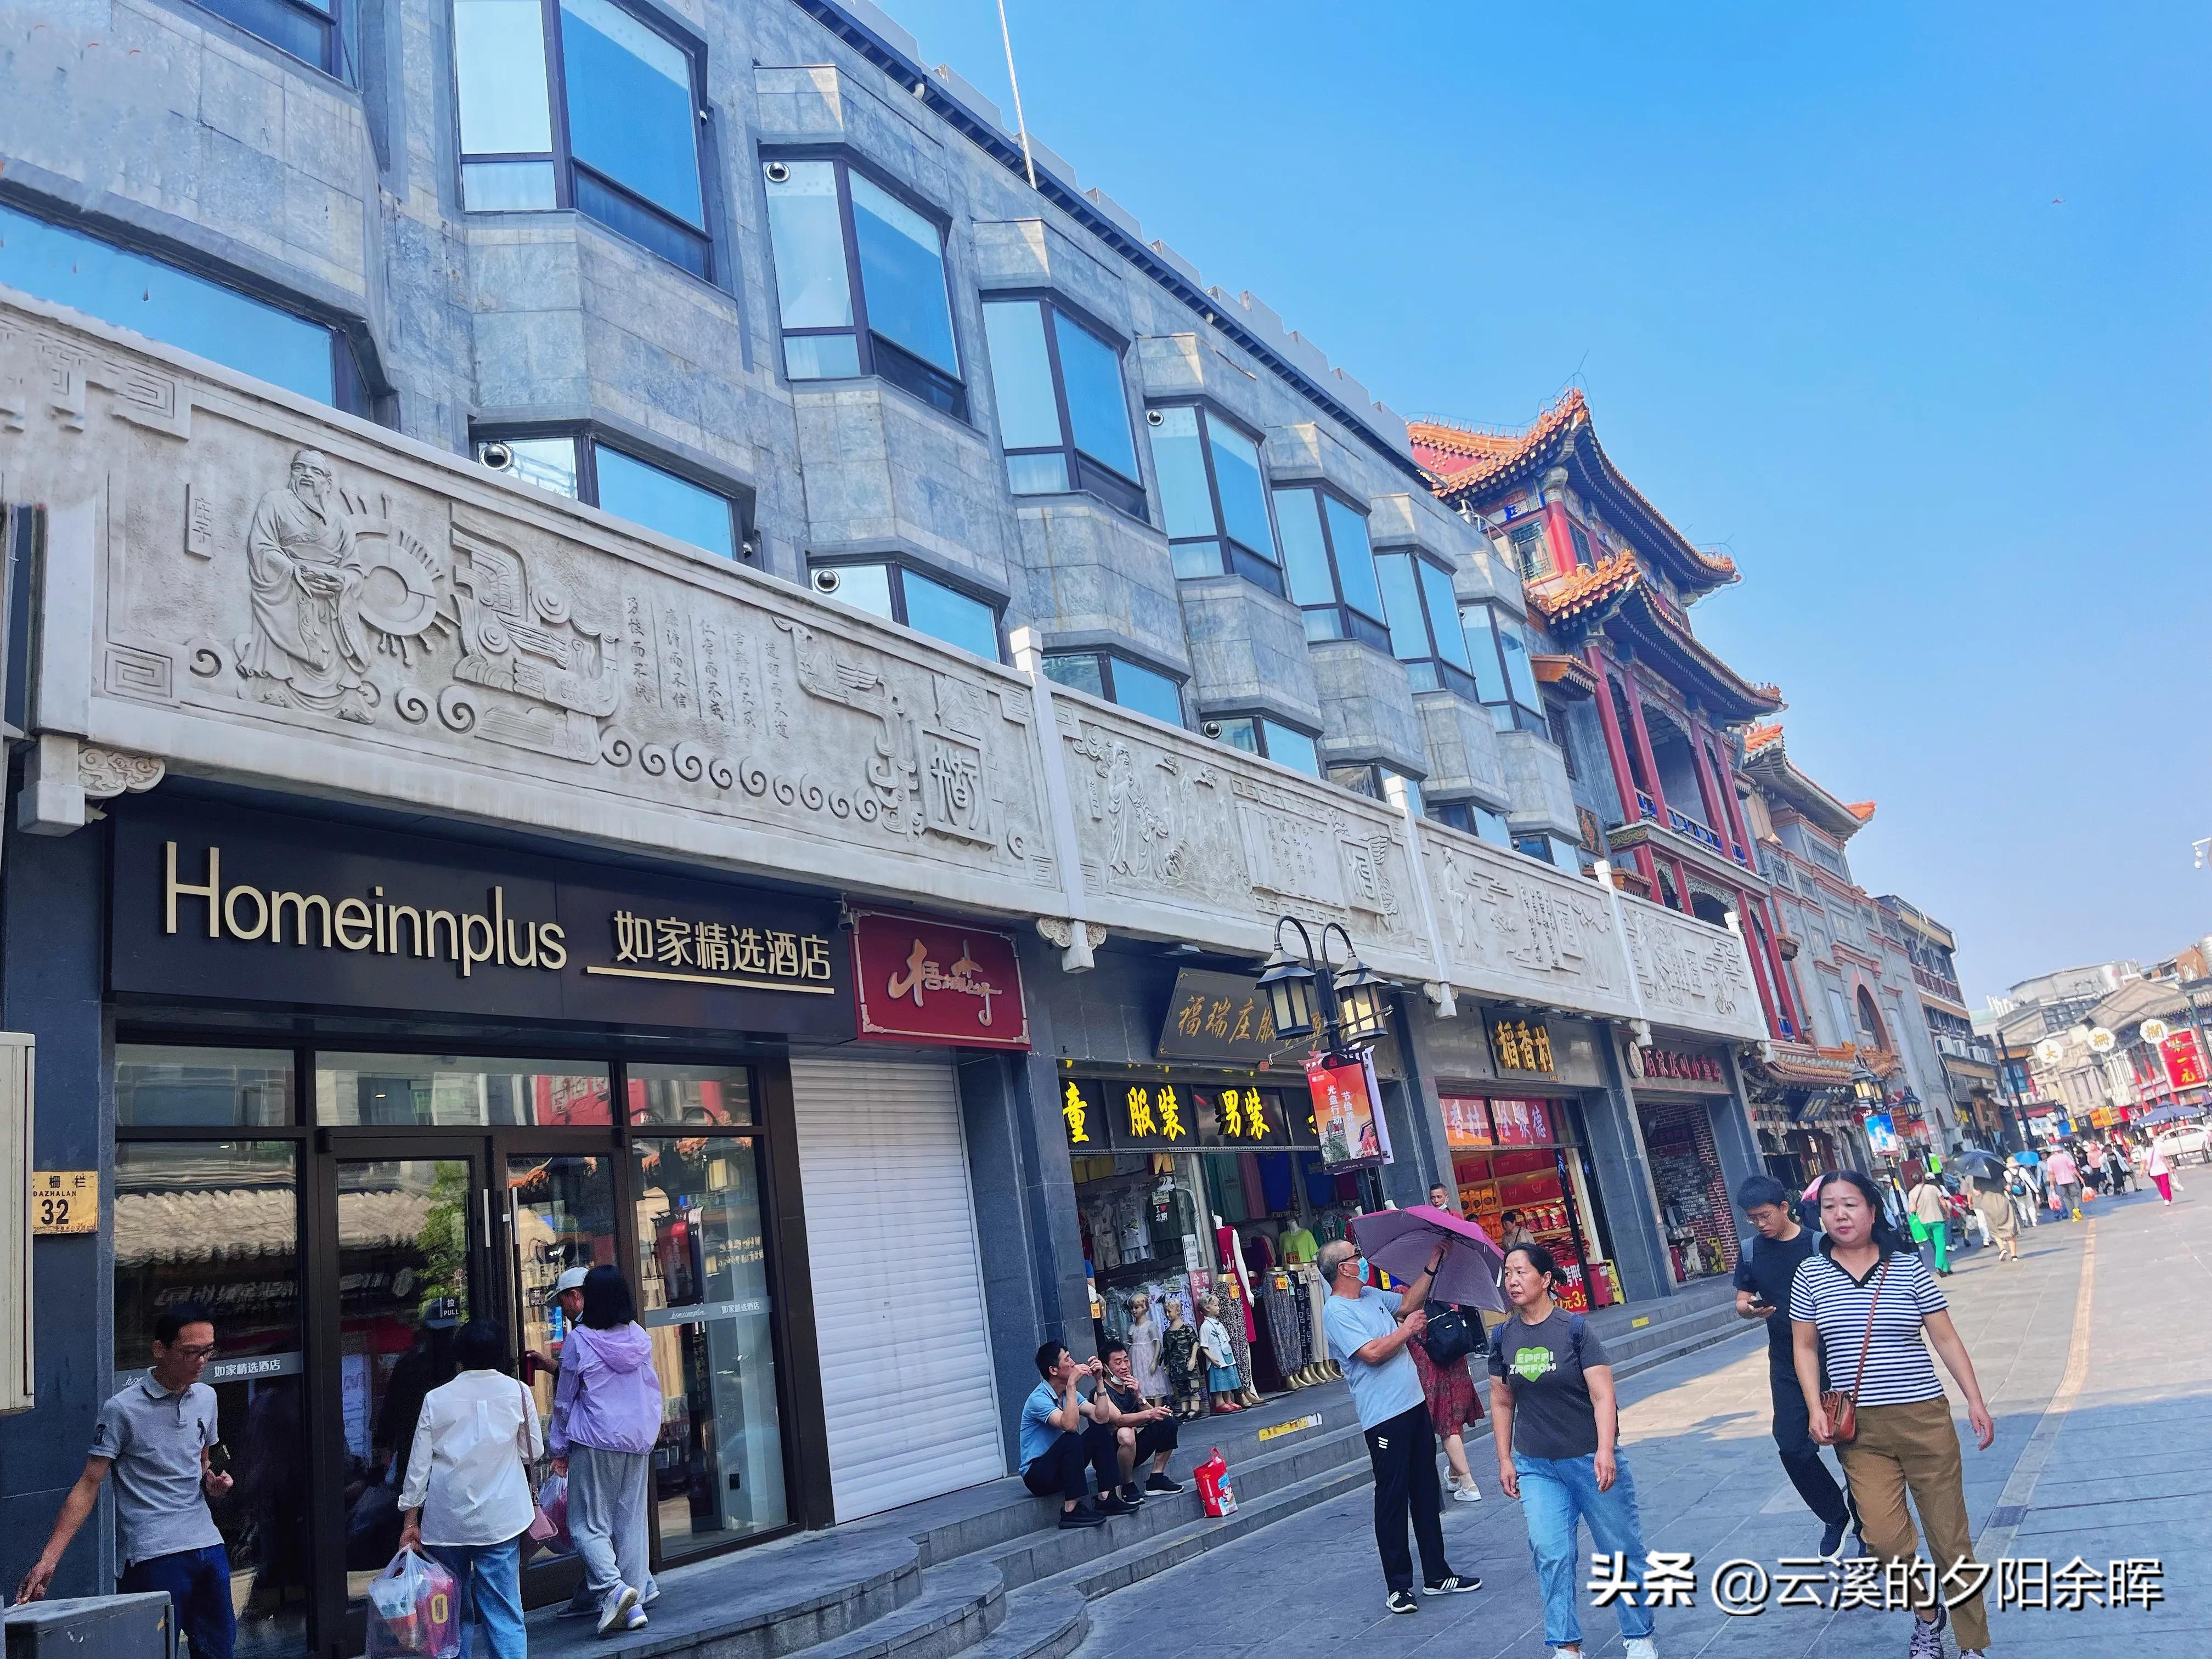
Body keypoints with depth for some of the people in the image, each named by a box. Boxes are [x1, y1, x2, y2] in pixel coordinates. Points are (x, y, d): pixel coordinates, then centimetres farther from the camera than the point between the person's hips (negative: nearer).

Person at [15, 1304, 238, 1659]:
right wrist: (48, 1559, -13)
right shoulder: (123, 1409, -8)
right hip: (155, 1554, -5)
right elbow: (88, 1486, -7)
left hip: (209, 1546, 5)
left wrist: (212, 1482, 3)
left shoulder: (206, 1398, 10)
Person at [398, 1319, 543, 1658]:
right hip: (499, 1518, -1)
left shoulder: (437, 1399, -1)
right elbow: (533, 1453, 6)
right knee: (504, 1612, 1)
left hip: (446, 1520, 1)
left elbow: (418, 1464, 0)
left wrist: (411, 1521, 8)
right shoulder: (517, 1392, -2)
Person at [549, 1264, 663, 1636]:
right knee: (632, 1521, 9)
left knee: (589, 1524, 4)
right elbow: (653, 1391, 11)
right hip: (638, 1439, 4)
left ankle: (613, 1586, -16)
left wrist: (559, 1447, 9)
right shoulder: (640, 1337, 3)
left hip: (594, 1441, -4)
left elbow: (564, 1399, 0)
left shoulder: (579, 1339, -8)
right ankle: (636, 1603, 8)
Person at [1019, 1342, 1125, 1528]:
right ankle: (1071, 1510, -26)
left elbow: (1100, 1418, -5)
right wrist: (1072, 1384, -35)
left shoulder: (1070, 1393, 6)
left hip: (1061, 1466, 8)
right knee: (1071, 1439, -32)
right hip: (1036, 1474, -8)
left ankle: (1106, 1498, -6)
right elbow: (1069, 1425, -37)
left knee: (1101, 1431, -3)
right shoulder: (1039, 1399, -21)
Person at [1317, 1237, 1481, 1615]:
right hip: (1384, 1417, -9)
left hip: (1413, 1405, 9)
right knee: (1392, 1500, -1)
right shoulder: (1336, 1312, -15)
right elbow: (1371, 1353, -23)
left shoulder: (1372, 1296, 12)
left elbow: (1407, 1303, 25)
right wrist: (1406, 1331, -10)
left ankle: (1437, 1575, 24)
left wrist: (1433, 1264, 18)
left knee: (1426, 1494, 14)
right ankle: (1398, 1586, 8)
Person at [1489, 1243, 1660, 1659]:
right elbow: (1502, 1403, 9)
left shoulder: (1575, 1328, -12)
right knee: (1550, 1554, -2)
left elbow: (1602, 1395, -15)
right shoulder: (1503, 1336, 0)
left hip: (1590, 1460, -3)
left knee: (1620, 1550, 9)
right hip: (1536, 1467, 3)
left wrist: (1606, 1450, -26)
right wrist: (1504, 1459, 7)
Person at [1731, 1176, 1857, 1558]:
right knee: (1793, 1447, -2)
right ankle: (1835, 1515, 21)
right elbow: (1742, 1303, 6)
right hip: (1786, 1365, 3)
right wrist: (1748, 1309, -16)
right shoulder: (1751, 1252, 2)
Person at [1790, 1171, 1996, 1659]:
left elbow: (1946, 1339, 1)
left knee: (1950, 1536, 7)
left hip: (1924, 1419, 0)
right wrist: (1815, 1408, -5)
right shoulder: (1811, 1274, -2)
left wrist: (1975, 1400, -4)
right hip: (1860, 1430, 1)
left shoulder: (1908, 1266, -5)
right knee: (1885, 1538, -5)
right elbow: (1804, 1347, 4)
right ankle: (1926, 1614, 24)